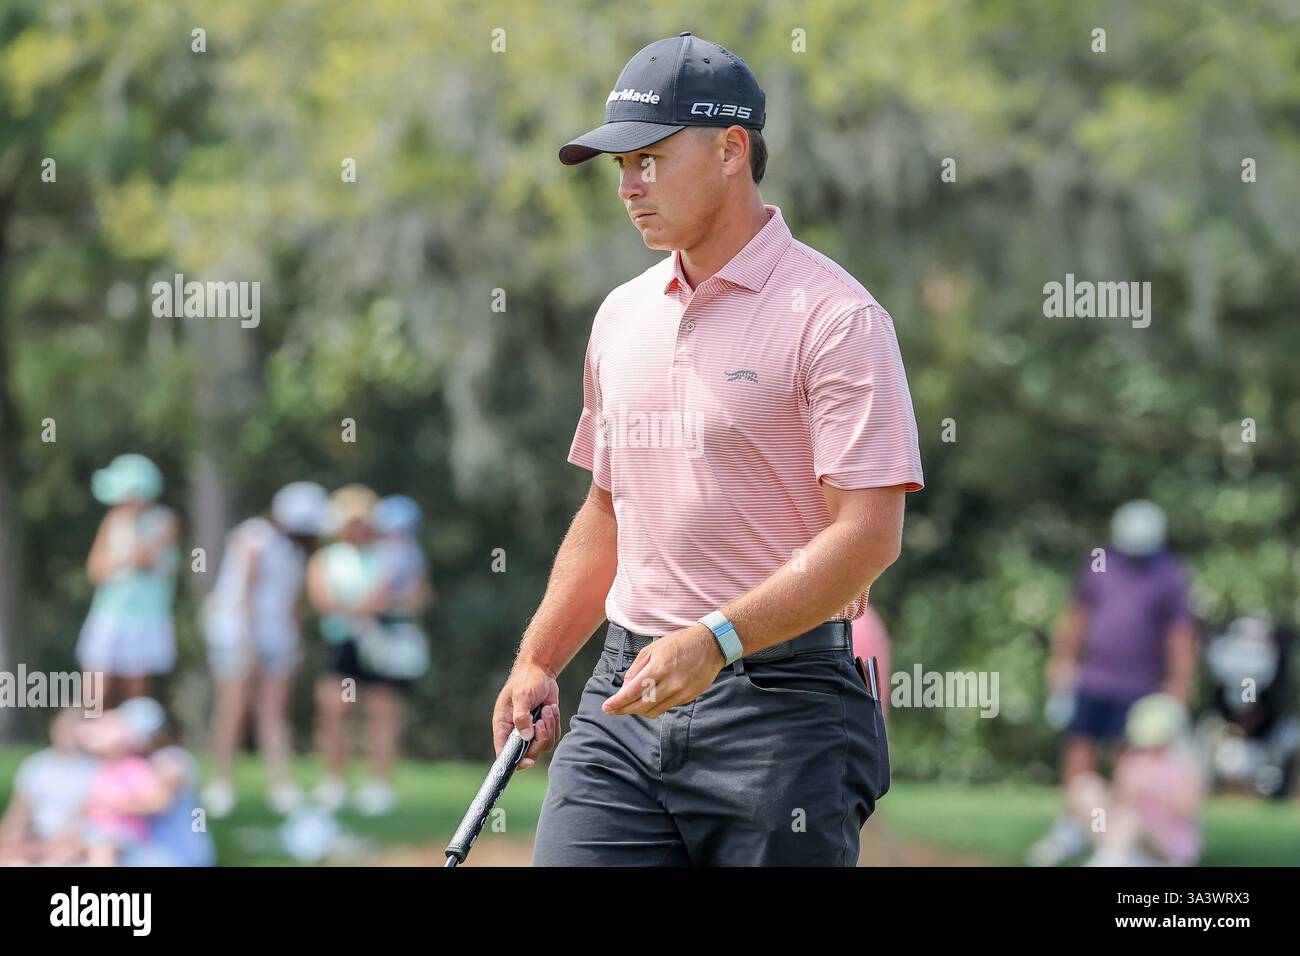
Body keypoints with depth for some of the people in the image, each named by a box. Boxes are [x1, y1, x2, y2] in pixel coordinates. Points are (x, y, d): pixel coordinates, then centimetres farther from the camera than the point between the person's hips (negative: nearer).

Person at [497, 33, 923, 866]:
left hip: (778, 700, -6)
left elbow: (869, 533, -16)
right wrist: (538, 661, 14)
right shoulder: (623, 315, 15)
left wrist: (715, 639, -25)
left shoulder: (834, 316, -9)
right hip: (628, 690, 6)